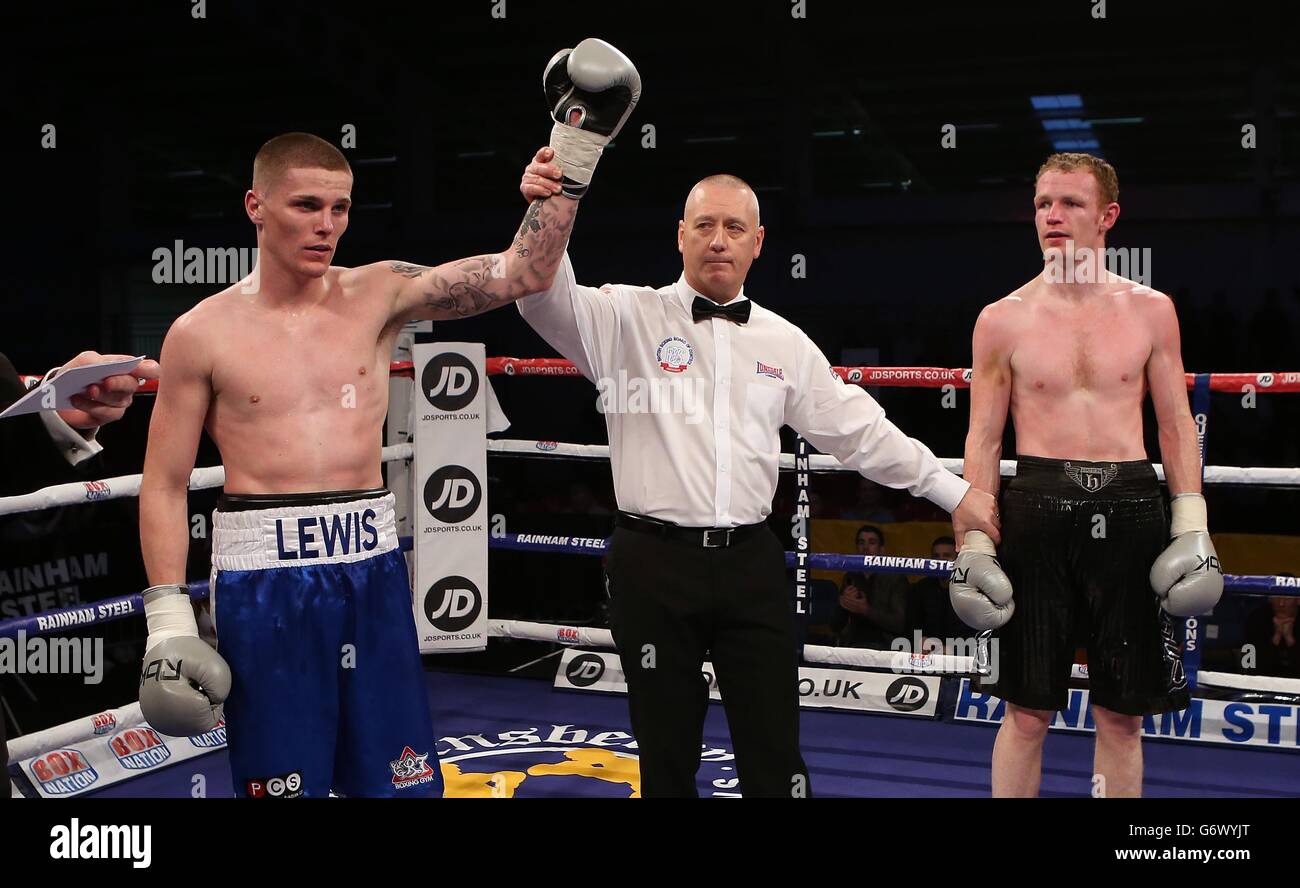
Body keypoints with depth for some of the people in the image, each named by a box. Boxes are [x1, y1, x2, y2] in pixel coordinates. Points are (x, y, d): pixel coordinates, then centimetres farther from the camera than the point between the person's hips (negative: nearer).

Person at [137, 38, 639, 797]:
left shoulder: (378, 295, 2)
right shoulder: (203, 334, -3)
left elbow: (523, 272, -4)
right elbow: (165, 483, 2)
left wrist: (577, 144, -9)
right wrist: (168, 617, -5)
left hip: (372, 568, 2)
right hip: (265, 577, -2)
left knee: (400, 781, 10)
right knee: (286, 781, 6)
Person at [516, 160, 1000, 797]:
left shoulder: (785, 343, 11)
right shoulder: (630, 316, 1)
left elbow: (860, 431, 15)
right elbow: (550, 302, -16)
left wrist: (954, 493, 15)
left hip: (751, 561, 3)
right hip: (654, 560, -2)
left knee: (774, 750, 7)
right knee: (666, 751, 9)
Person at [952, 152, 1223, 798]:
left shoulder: (1150, 310, 7)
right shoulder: (1003, 319, 3)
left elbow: (1176, 425, 10)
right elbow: (983, 438, 4)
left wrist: (1192, 526, 2)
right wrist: (975, 542, -2)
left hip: (1129, 509, 2)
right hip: (1038, 506, -1)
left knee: (1123, 714, 9)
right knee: (1026, 712, 4)